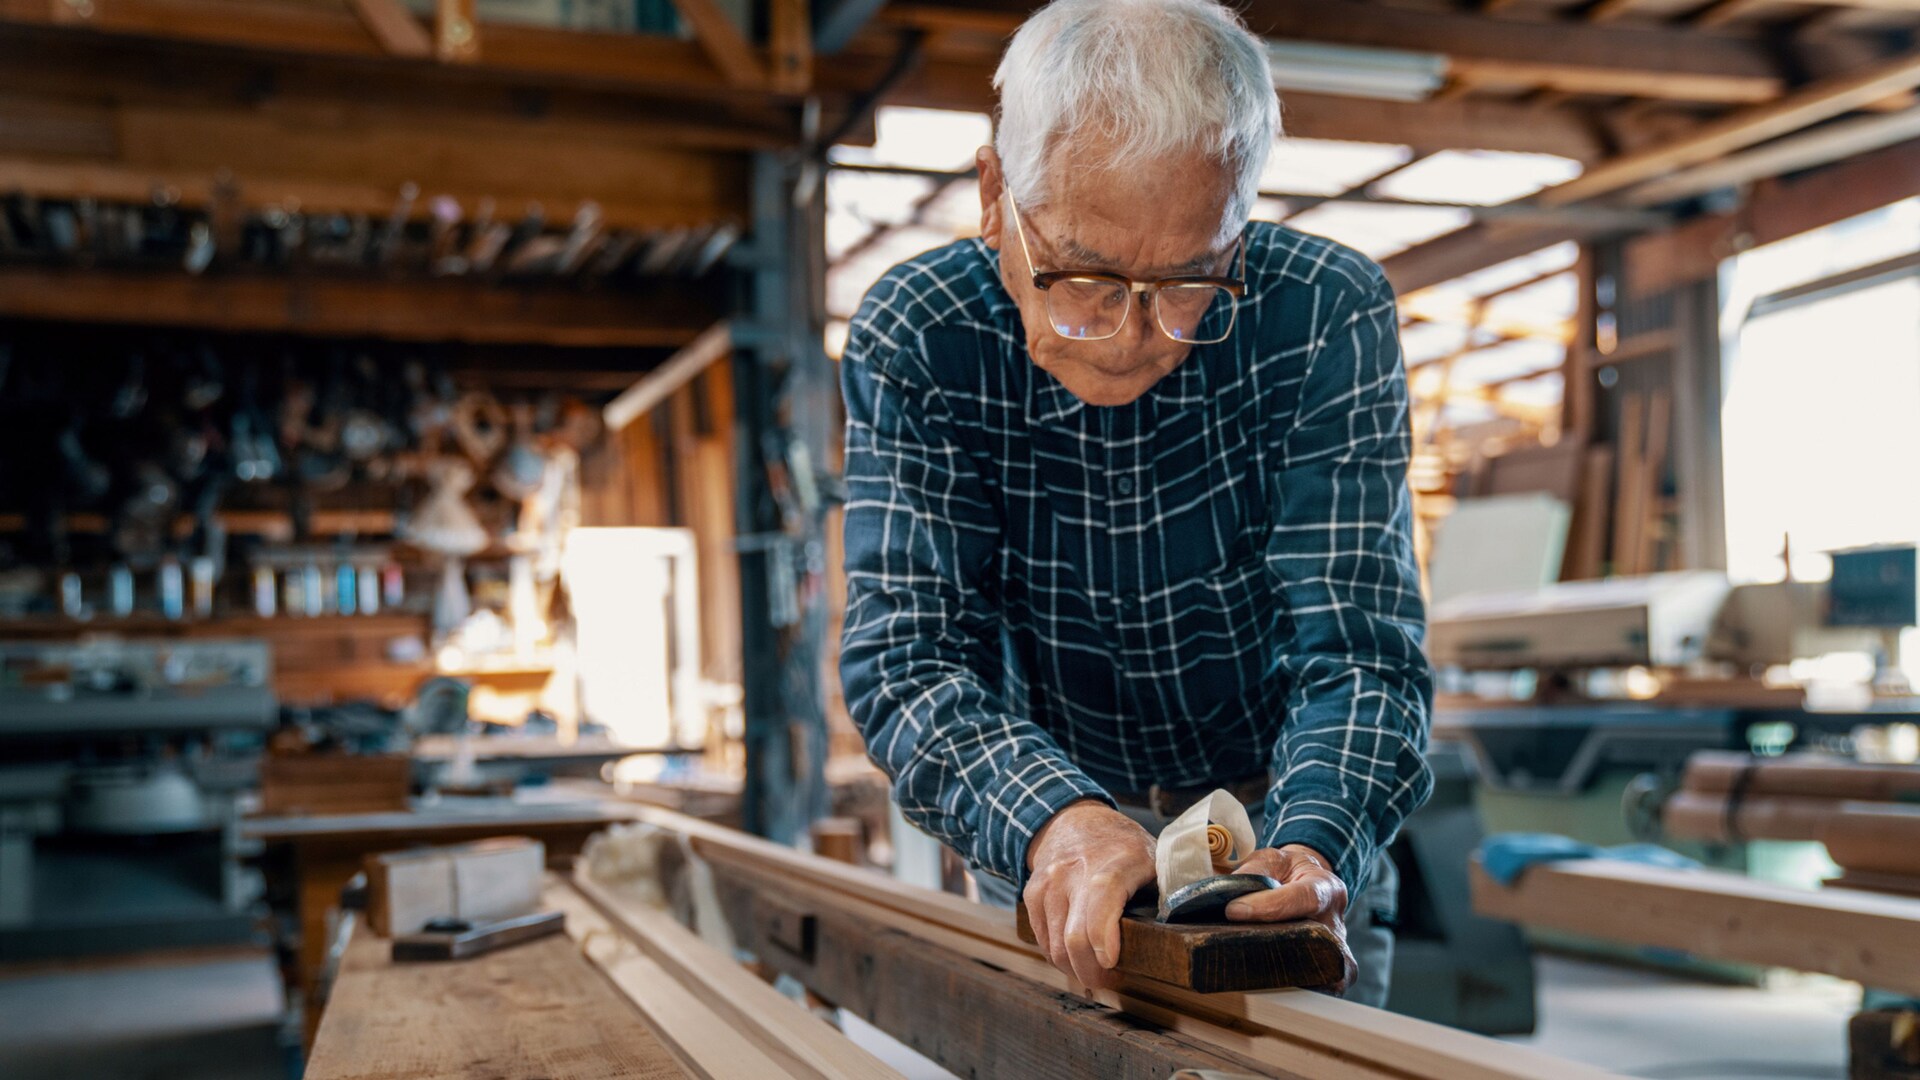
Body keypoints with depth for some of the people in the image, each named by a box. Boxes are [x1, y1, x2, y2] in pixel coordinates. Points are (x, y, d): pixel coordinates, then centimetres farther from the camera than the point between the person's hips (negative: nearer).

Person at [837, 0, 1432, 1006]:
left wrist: (1308, 848, -43)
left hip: (1287, 821, 0)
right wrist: (1054, 821, -43)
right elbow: (905, 649, -24)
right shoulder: (913, 337, -18)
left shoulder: (1327, 313, -19)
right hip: (1042, 841, 0)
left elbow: (1357, 647, -23)